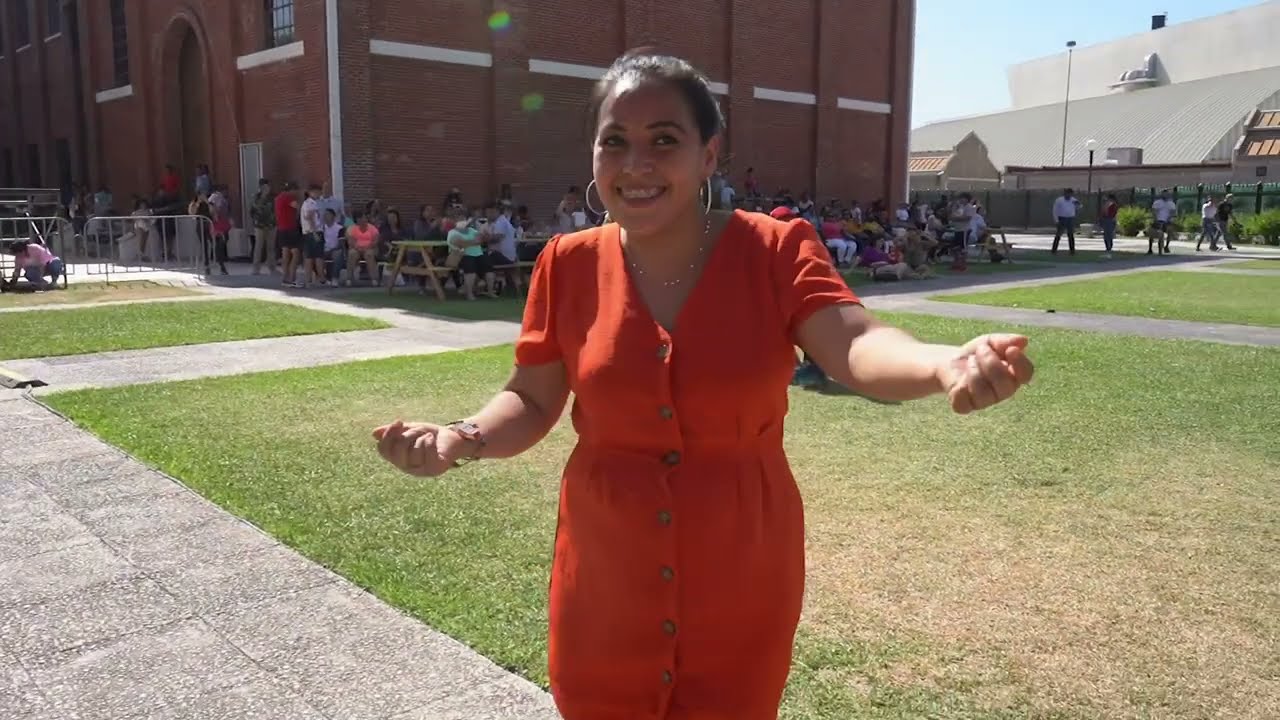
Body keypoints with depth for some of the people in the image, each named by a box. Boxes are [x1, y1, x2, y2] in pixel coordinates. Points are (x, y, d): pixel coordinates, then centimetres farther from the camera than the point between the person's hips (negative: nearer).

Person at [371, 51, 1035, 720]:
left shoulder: (776, 251, -12)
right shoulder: (568, 264, -6)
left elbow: (857, 347, -25)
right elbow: (532, 402, 2)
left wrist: (946, 364, -47)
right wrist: (462, 439, -19)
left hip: (742, 576, -1)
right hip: (605, 577, 2)